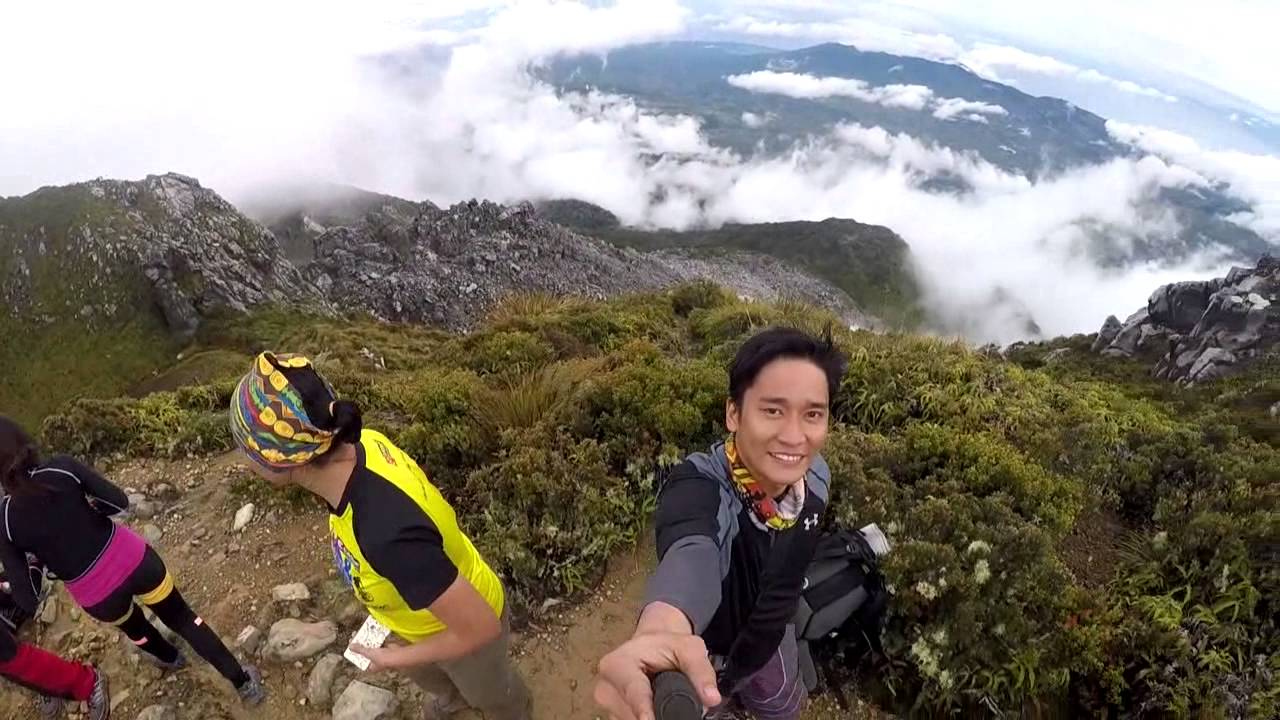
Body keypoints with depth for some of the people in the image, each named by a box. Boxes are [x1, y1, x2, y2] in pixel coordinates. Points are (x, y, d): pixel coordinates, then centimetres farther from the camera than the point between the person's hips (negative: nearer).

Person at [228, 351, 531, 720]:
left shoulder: (389, 534, -48)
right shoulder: (359, 443, -24)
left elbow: (480, 627, -36)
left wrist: (396, 657, -18)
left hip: (468, 626, -7)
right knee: (420, 671, 38)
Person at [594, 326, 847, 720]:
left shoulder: (815, 476, -21)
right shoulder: (698, 485, -41)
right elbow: (691, 554, -64)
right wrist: (658, 631, -85)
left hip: (771, 636, 5)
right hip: (704, 649, -4)